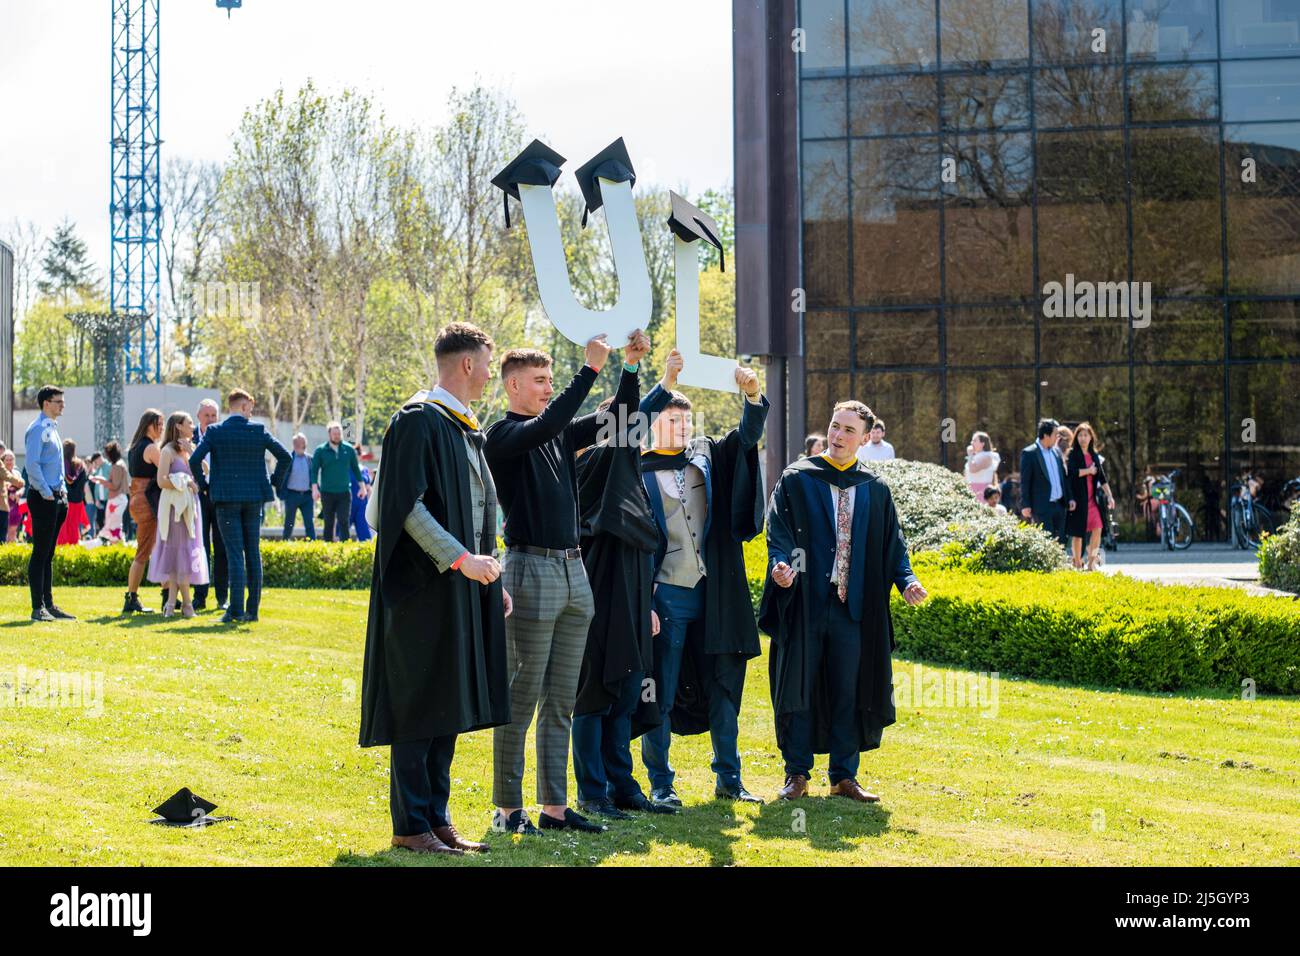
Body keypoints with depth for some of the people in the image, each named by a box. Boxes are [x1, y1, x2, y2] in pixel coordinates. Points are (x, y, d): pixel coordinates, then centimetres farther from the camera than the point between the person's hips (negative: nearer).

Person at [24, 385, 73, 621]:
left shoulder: (52, 428, 17)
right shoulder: (37, 429, -11)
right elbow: (32, 464, -19)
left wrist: (63, 490, 14)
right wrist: (47, 493, -18)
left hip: (56, 497, 9)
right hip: (43, 498, -9)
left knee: (48, 554, 12)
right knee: (40, 553, -6)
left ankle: (48, 604, 16)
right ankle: (38, 608, -5)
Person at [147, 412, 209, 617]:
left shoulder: (190, 449, 15)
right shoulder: (168, 451, -6)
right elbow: (162, 481, -15)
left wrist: (192, 453, -3)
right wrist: (185, 483, -11)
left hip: (190, 505, 7)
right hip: (174, 505, -7)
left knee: (187, 552, 3)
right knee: (178, 550, -4)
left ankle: (172, 601, 6)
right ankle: (186, 603, -3)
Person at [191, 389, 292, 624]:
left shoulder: (214, 431, -4)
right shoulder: (259, 430, 0)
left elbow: (194, 460, -12)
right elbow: (284, 456, -2)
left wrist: (204, 484, 3)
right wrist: (274, 481, 9)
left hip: (226, 498, -2)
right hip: (254, 498, 2)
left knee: (234, 554, -3)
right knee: (253, 552, 8)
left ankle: (236, 611, -9)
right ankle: (252, 610, 10)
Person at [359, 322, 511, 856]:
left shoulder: (467, 430, 17)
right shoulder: (418, 422, -11)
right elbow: (407, 505, -19)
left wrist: (493, 581, 15)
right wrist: (459, 558, -24)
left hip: (465, 590, 9)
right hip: (428, 589, -9)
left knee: (448, 709, 10)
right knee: (420, 708, -5)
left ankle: (436, 818, 15)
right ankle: (410, 826, 1)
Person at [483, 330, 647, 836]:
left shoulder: (561, 434, 16)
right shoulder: (502, 434, -5)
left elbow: (618, 417, 15)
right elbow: (547, 424, -24)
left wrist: (632, 366, 1)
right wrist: (589, 369, -22)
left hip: (574, 570, 7)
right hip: (531, 569, -7)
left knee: (561, 702, 8)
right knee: (521, 698, -3)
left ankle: (554, 807, 13)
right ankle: (507, 808, 4)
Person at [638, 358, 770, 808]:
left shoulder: (707, 455, 11)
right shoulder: (638, 472, 0)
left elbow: (748, 435, -2)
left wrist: (753, 396, -16)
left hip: (713, 594, 4)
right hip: (665, 596, -4)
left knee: (722, 686, 9)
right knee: (660, 692, 1)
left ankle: (728, 778, 17)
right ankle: (661, 783, 9)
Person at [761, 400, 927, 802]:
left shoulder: (875, 490, 9)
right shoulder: (796, 479, 2)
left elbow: (893, 543, 10)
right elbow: (778, 530, -6)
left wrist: (906, 580, -7)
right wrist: (780, 563, -26)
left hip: (854, 604, 2)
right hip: (805, 602, -2)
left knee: (850, 691, 5)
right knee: (799, 687, 2)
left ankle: (844, 775, 15)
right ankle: (797, 773, 12)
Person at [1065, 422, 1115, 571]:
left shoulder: (1094, 455, 14)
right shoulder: (1072, 454, -2)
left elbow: (1102, 477, 14)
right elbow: (1071, 472, -19)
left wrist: (1109, 496, 7)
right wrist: (1089, 471, -9)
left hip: (1092, 499, 5)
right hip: (1078, 498, -5)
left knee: (1097, 528, -5)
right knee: (1077, 532, -1)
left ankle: (1091, 562, 4)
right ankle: (1077, 563, 7)